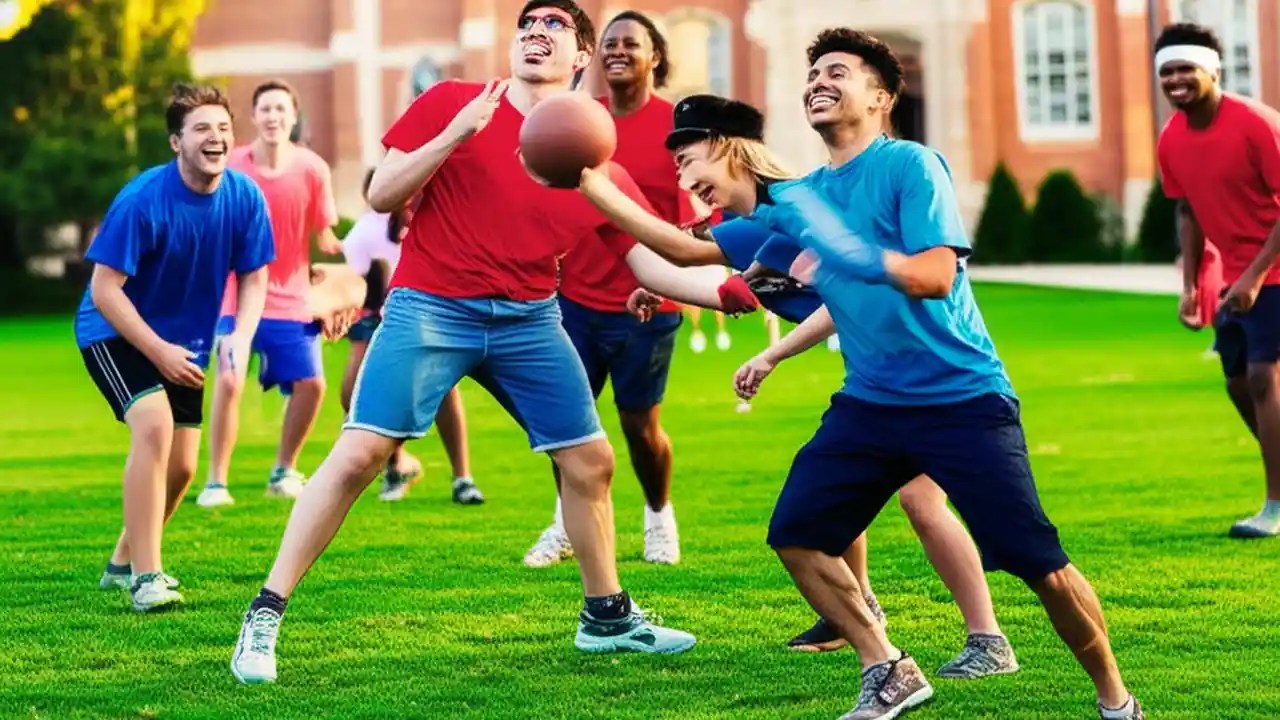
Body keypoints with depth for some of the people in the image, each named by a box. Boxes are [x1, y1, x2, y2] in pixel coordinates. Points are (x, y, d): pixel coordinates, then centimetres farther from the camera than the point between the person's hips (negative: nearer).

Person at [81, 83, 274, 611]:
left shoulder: (245, 198, -12)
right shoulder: (142, 200, -26)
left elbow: (253, 278, -2)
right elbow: (104, 289, -23)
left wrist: (241, 337, -21)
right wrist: (159, 352, -27)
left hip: (184, 343, 6)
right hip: (115, 332, -6)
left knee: (181, 467, 8)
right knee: (155, 424, -28)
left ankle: (123, 562, 33)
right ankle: (145, 578, -24)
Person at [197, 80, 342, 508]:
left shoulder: (312, 169, -7)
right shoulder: (231, 167, -9)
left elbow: (324, 236, 2)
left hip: (292, 299, 2)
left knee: (310, 384, 0)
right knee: (229, 380, -17)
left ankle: (284, 471, 21)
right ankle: (216, 481, -7)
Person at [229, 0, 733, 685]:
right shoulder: (451, 104, -3)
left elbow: (653, 265, 3)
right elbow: (381, 196, -6)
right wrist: (454, 135, -17)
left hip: (529, 319, 4)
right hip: (430, 309, -4)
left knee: (590, 459, 6)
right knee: (359, 452, -13)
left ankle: (606, 616, 26)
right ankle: (264, 616, -7)